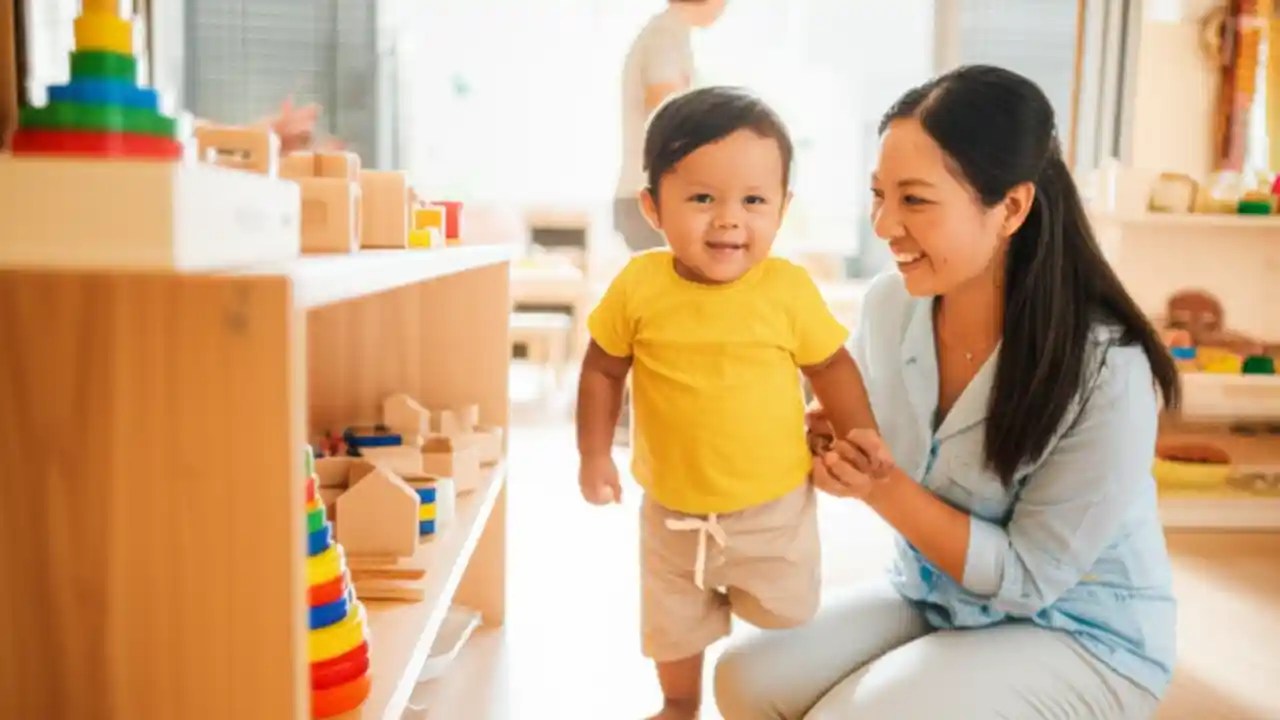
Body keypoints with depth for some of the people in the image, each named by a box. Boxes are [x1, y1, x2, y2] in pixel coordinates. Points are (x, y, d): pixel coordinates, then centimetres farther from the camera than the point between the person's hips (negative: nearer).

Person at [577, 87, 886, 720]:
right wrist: (594, 455, -2)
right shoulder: (638, 285, -15)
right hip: (672, 511, 1)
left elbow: (831, 367, -4)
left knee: (786, 626, 20)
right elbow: (603, 369, -2)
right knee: (672, 628, 22)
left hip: (774, 507, -1)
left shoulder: (789, 288, -17)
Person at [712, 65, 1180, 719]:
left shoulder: (1105, 370, -28)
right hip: (930, 597, 5)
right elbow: (854, 421, 6)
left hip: (1081, 638, -5)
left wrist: (886, 491, -29)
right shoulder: (889, 304, -12)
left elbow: (1027, 577, -20)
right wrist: (821, 431, -17)